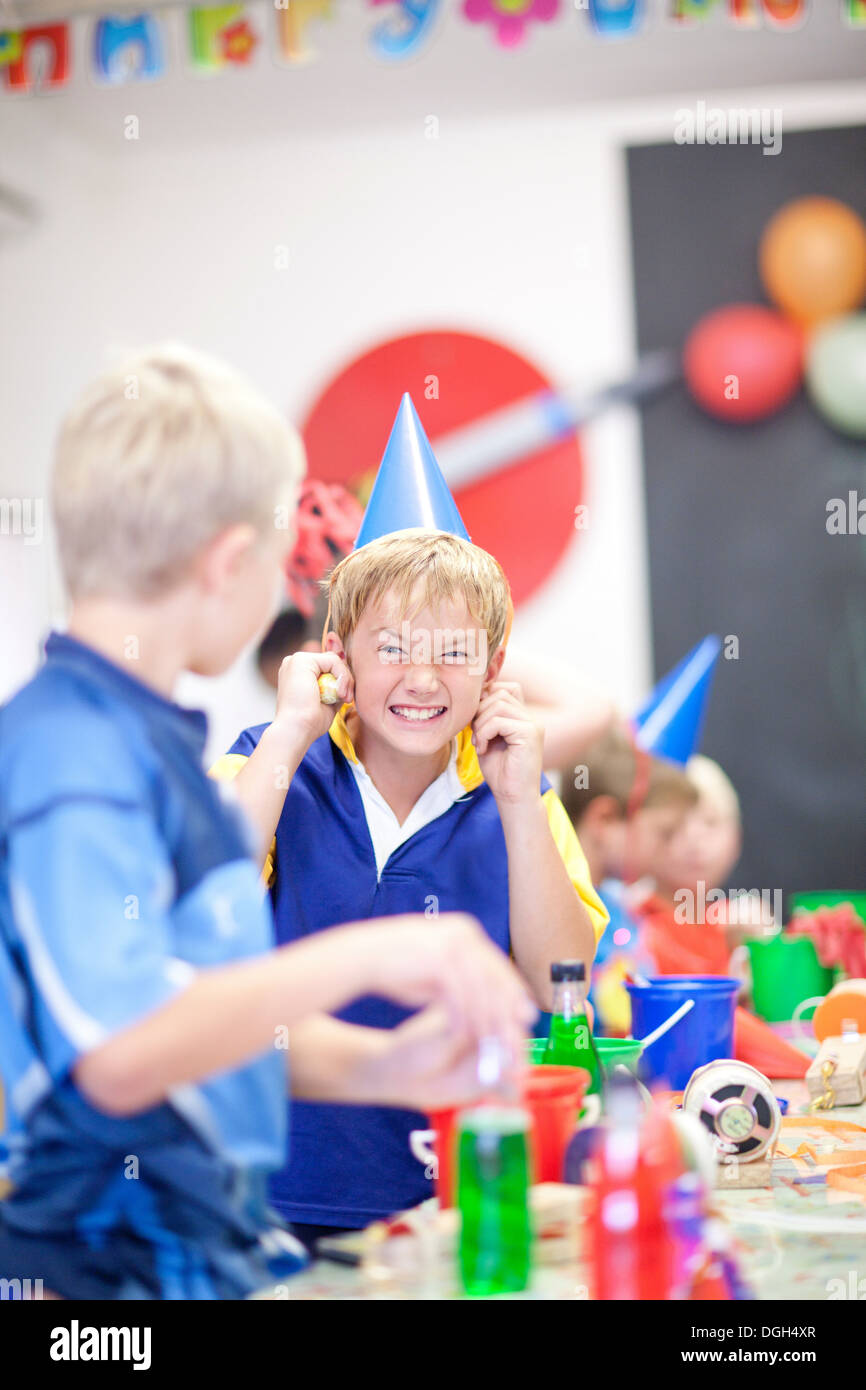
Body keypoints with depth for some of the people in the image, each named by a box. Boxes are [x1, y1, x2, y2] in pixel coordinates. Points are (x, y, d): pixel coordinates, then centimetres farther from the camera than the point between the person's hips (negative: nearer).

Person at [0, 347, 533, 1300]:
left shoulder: (150, 739, 16)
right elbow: (121, 1053, -26)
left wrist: (379, 1067, 7)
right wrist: (359, 955, -24)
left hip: (217, 1246, 9)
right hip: (119, 1264, -9)